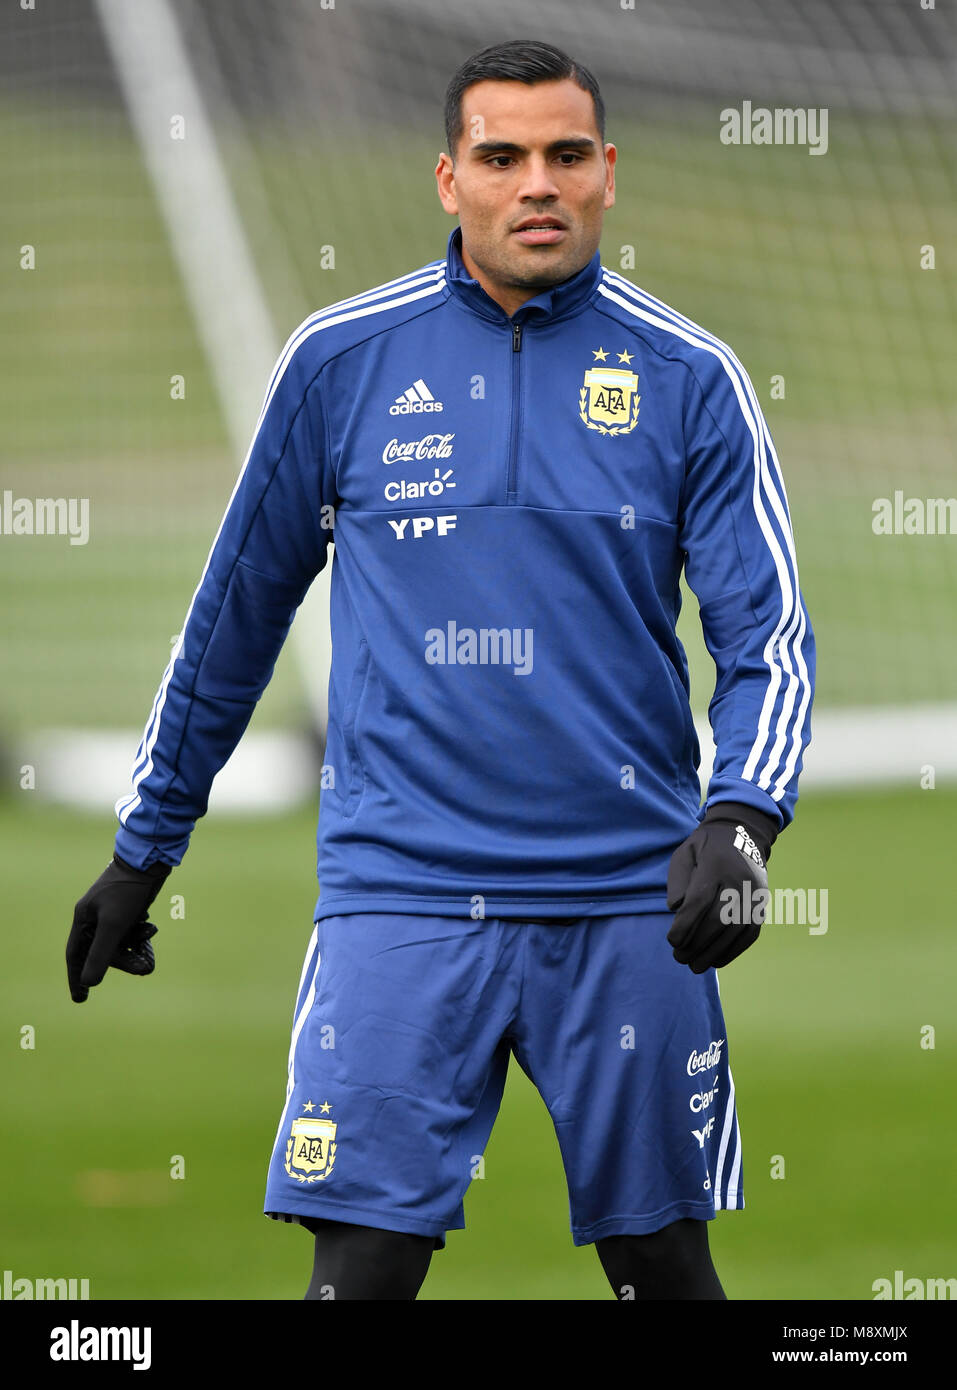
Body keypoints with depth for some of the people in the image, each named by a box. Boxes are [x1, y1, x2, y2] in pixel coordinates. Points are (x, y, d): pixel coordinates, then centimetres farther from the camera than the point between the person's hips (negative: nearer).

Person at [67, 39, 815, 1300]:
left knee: (661, 1260, 8)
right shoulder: (342, 359, 3)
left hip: (629, 904, 1)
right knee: (361, 1266, -9)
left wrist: (742, 818, -20)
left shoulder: (687, 378, 1)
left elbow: (769, 636, -1)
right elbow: (236, 614, 13)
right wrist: (143, 851, 17)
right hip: (401, 897, -1)